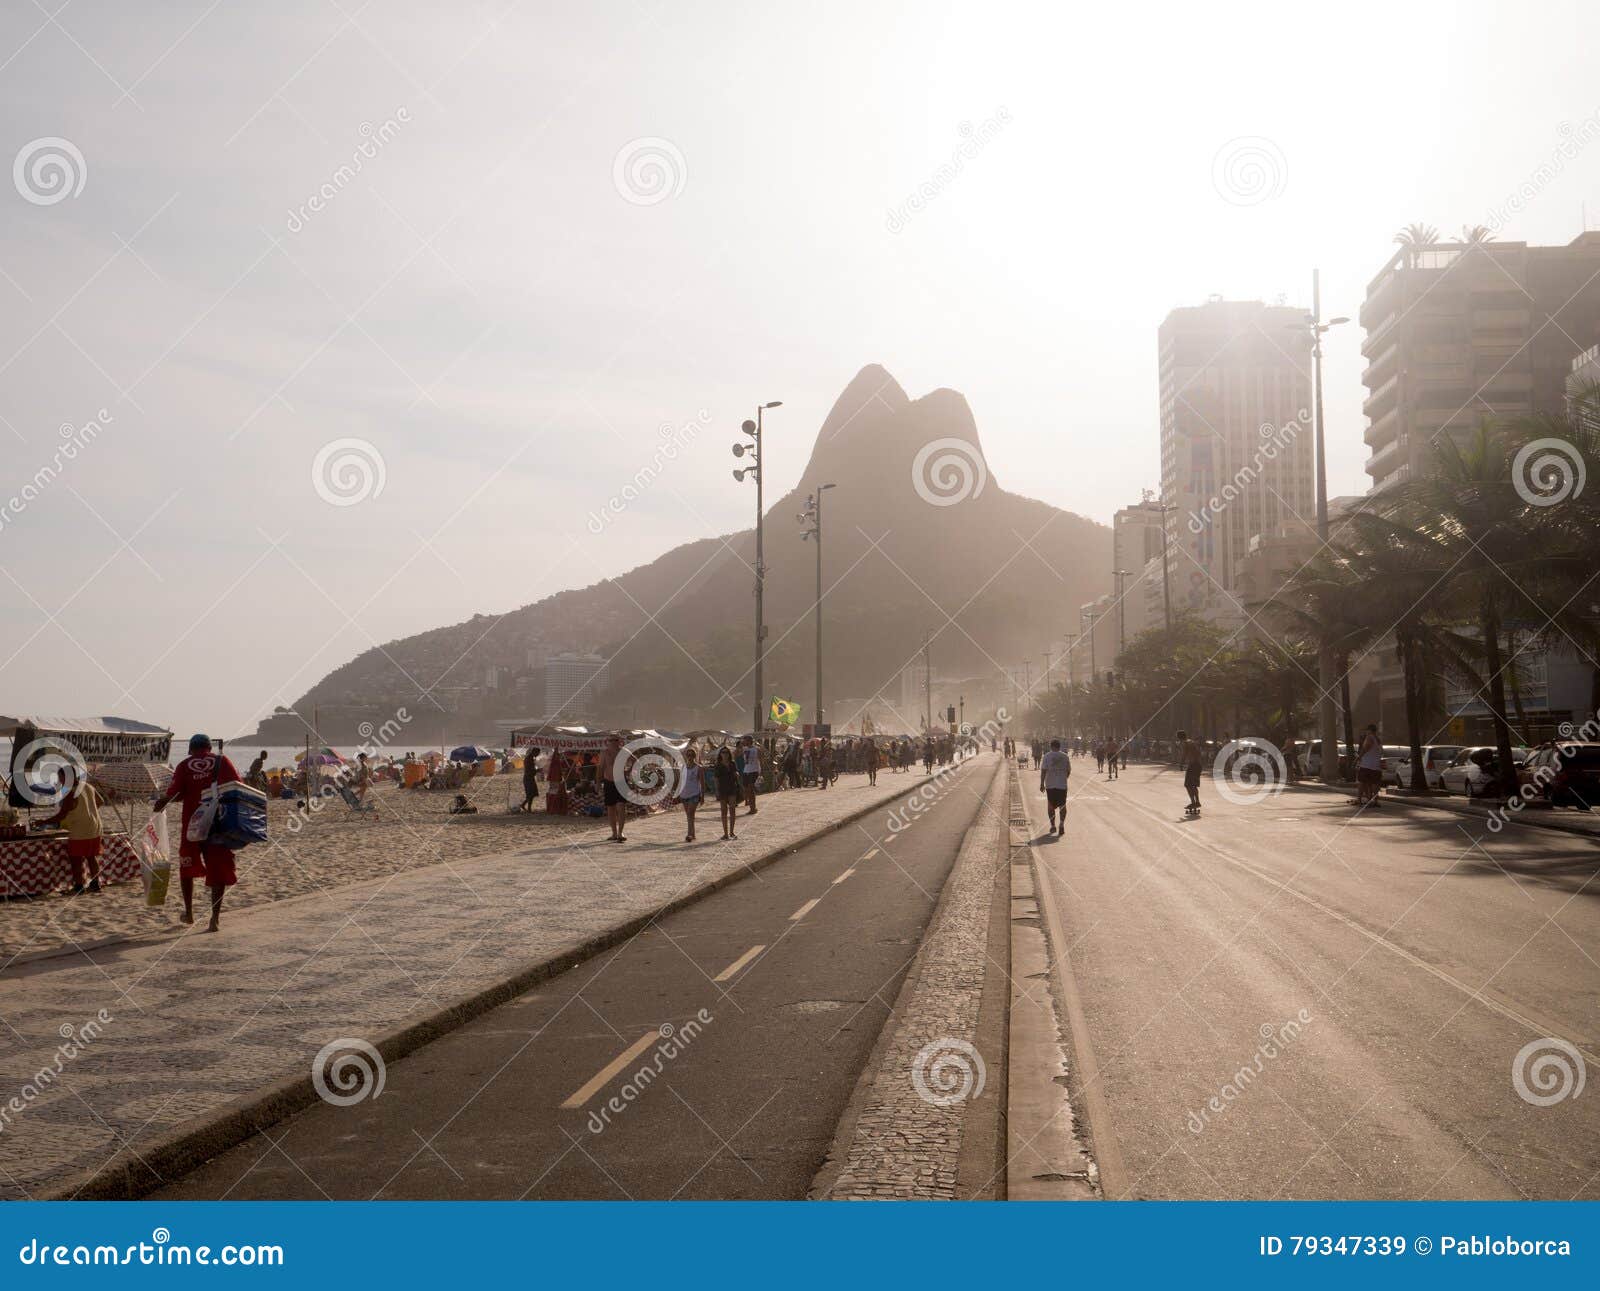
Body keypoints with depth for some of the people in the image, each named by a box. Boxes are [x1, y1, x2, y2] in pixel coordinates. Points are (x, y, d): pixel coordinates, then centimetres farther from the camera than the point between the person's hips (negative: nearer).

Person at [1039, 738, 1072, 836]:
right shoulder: (1065, 756, 3)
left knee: (1051, 806, 11)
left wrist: (1042, 784, -4)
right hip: (1062, 785, 1)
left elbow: (1043, 771, -8)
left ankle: (1053, 826, 12)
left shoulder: (1047, 756, -4)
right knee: (1062, 805, 7)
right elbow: (1069, 770, 9)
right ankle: (1061, 824, -12)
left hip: (1050, 785, -1)